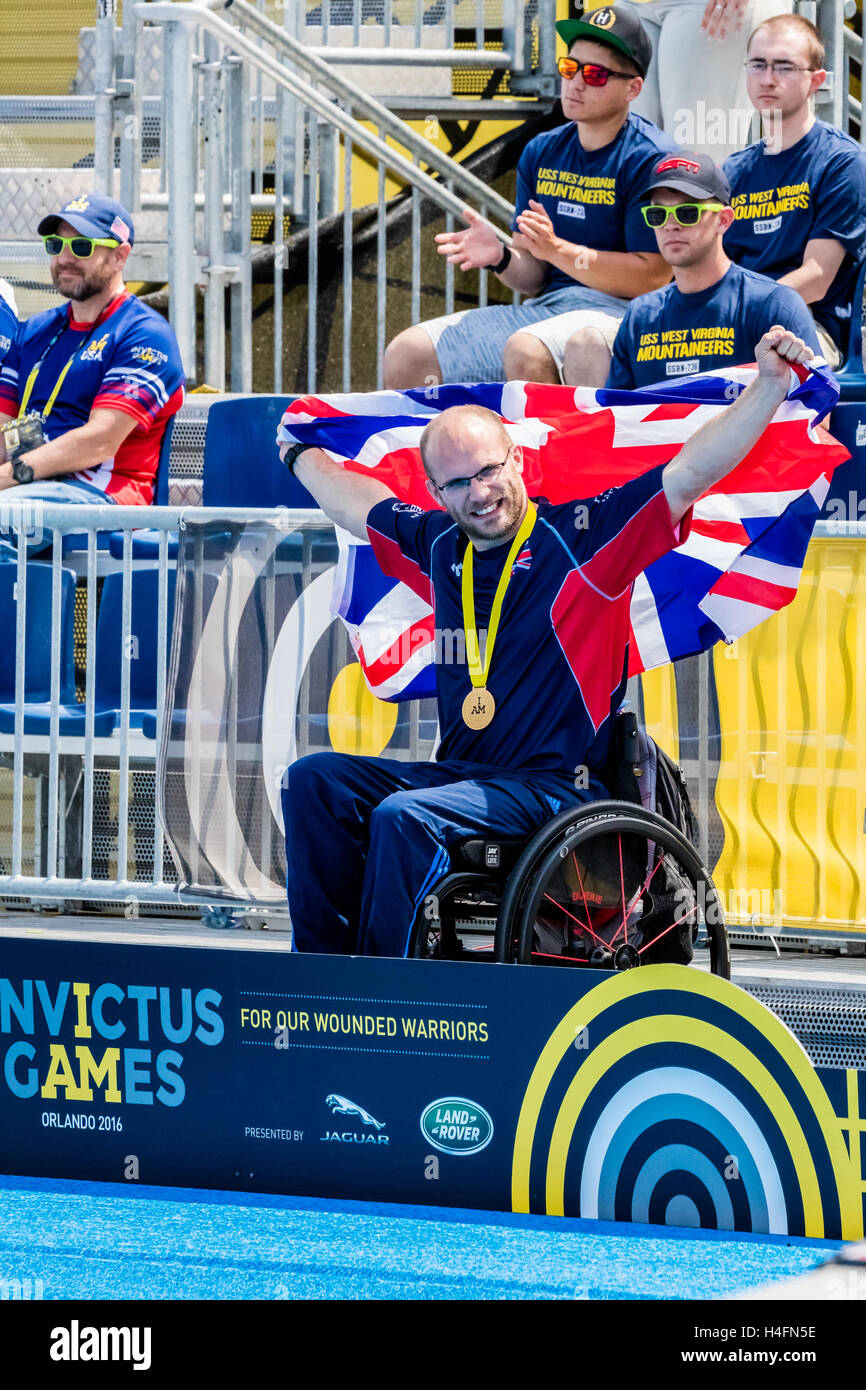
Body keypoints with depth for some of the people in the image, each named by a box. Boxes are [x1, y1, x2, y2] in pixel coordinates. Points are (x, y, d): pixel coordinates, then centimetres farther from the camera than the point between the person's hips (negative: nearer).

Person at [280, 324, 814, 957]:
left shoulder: (579, 536, -6)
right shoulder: (439, 547, 11)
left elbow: (691, 473, -14)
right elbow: (358, 505, 33)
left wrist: (770, 384, -25)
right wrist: (300, 449, 47)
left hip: (558, 786, -7)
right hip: (459, 776, 7)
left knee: (404, 816, -30)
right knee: (314, 781, -8)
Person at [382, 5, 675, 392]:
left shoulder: (649, 159, -7)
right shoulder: (541, 153, 15)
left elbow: (652, 279, -14)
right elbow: (532, 277, 16)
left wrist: (558, 250, -20)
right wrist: (501, 258, -8)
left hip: (617, 315, -7)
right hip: (543, 309, 7)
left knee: (525, 353, -38)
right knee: (405, 355, -7)